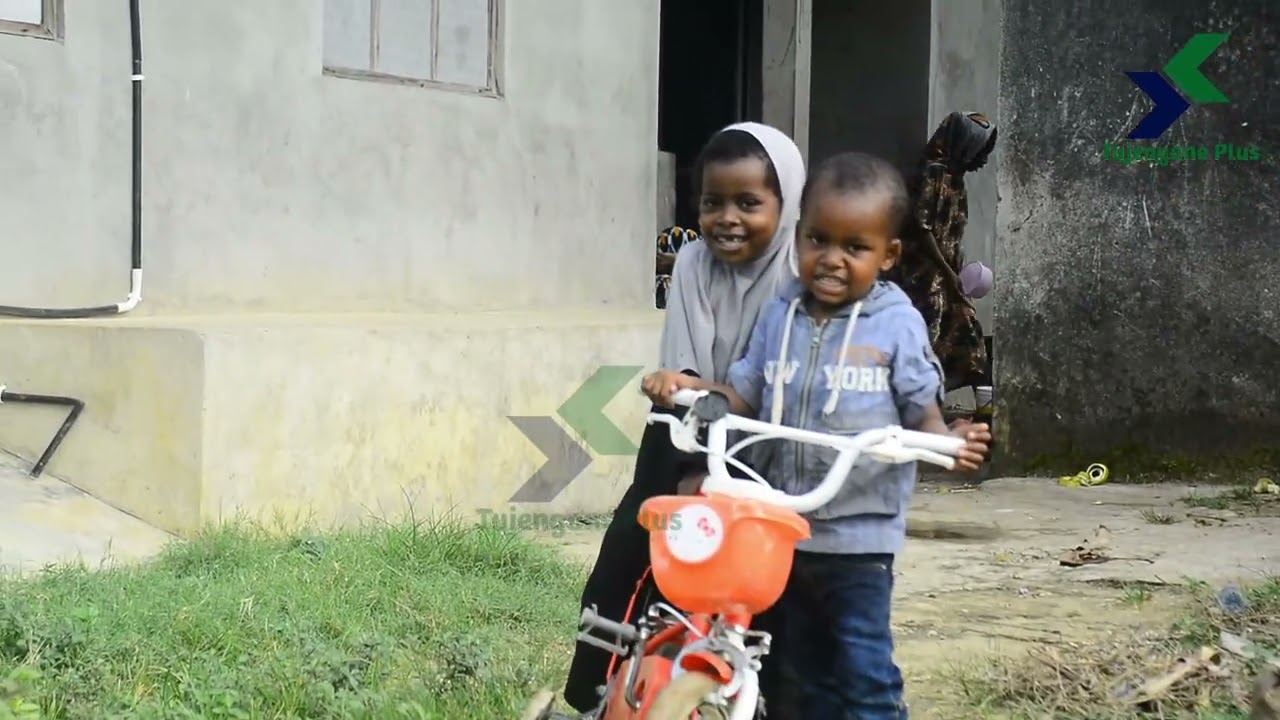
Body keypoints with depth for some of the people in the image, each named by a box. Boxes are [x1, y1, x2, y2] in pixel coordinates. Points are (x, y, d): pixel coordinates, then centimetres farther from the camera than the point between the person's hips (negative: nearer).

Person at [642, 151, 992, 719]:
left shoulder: (898, 324, -8)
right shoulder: (778, 316, 4)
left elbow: (921, 411, -5)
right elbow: (743, 393, 7)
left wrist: (948, 440, -26)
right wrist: (687, 387, -9)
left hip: (859, 535, -4)